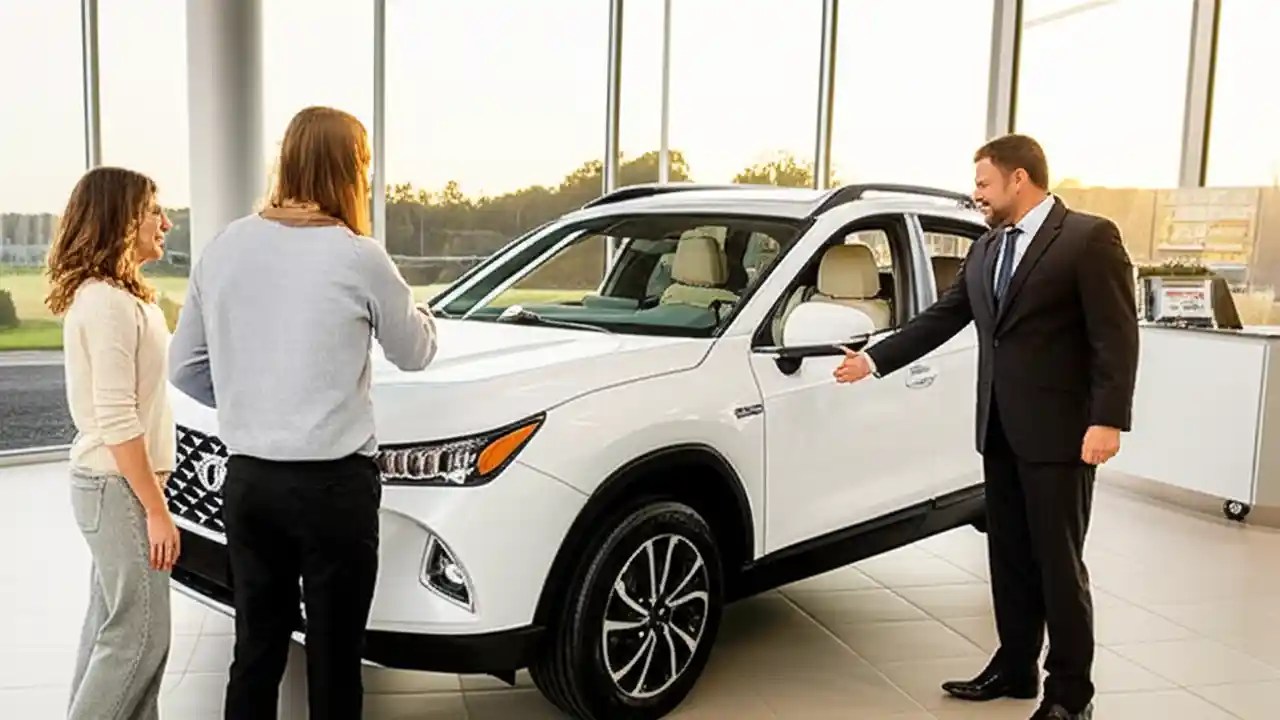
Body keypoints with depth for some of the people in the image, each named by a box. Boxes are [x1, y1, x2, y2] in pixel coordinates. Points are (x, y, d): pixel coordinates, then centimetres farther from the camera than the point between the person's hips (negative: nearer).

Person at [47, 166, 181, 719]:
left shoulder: (110, 296, 13)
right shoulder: (107, 303, -18)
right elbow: (117, 422, -22)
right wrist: (156, 510, -20)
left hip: (109, 484, 10)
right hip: (119, 488, -10)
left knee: (111, 627, 15)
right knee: (140, 636, -3)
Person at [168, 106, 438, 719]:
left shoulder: (225, 247, 3)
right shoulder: (357, 257, -10)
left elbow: (185, 366, 8)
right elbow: (414, 353, 5)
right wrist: (416, 313, 25)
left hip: (247, 480, 5)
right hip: (332, 484, -5)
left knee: (255, 651, 15)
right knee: (333, 660, 7)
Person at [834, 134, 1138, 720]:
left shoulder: (1089, 238, -8)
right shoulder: (985, 249, 15)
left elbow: (1117, 335, -13)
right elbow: (941, 317, 19)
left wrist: (1107, 420, -20)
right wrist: (874, 359, 16)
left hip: (1059, 431, -7)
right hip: (1000, 430, 7)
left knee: (1058, 563, 0)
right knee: (1010, 558, 14)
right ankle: (1014, 668, 27)